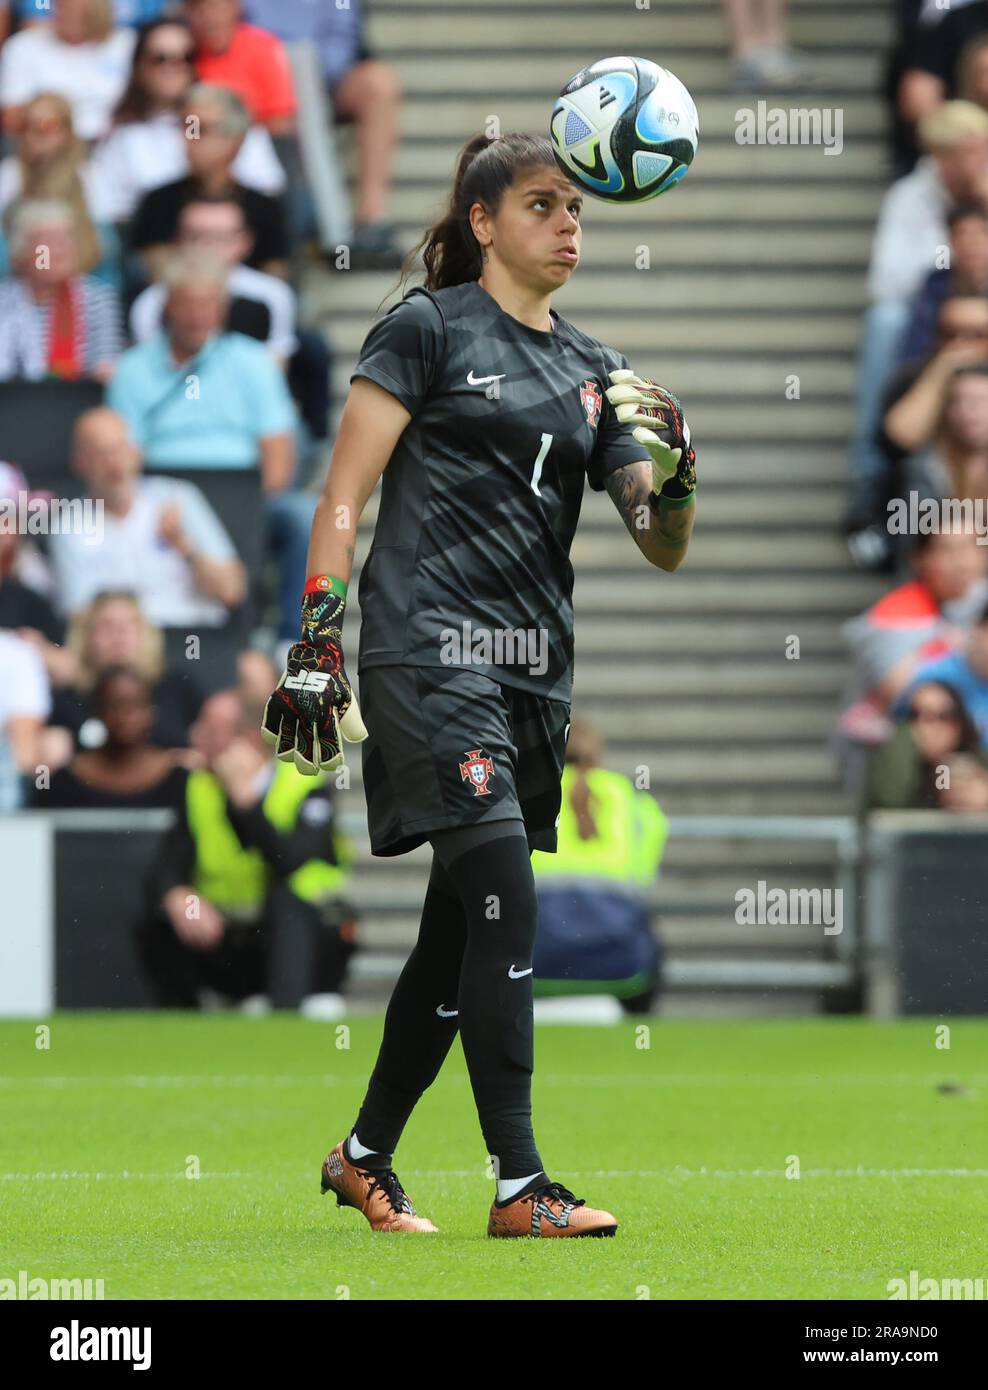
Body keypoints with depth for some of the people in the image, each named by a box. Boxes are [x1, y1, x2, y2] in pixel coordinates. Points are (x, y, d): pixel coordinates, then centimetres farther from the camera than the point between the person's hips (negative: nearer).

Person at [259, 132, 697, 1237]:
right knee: (506, 903, -17)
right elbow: (343, 496, -2)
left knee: (459, 934, 11)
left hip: (534, 668, 7)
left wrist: (674, 466, -8)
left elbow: (663, 548, 13)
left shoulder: (593, 370, 16)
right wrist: (316, 645, -9)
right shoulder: (429, 328, 0)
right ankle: (519, 1187, -17)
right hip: (429, 648, -7)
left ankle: (364, 1156, 27)